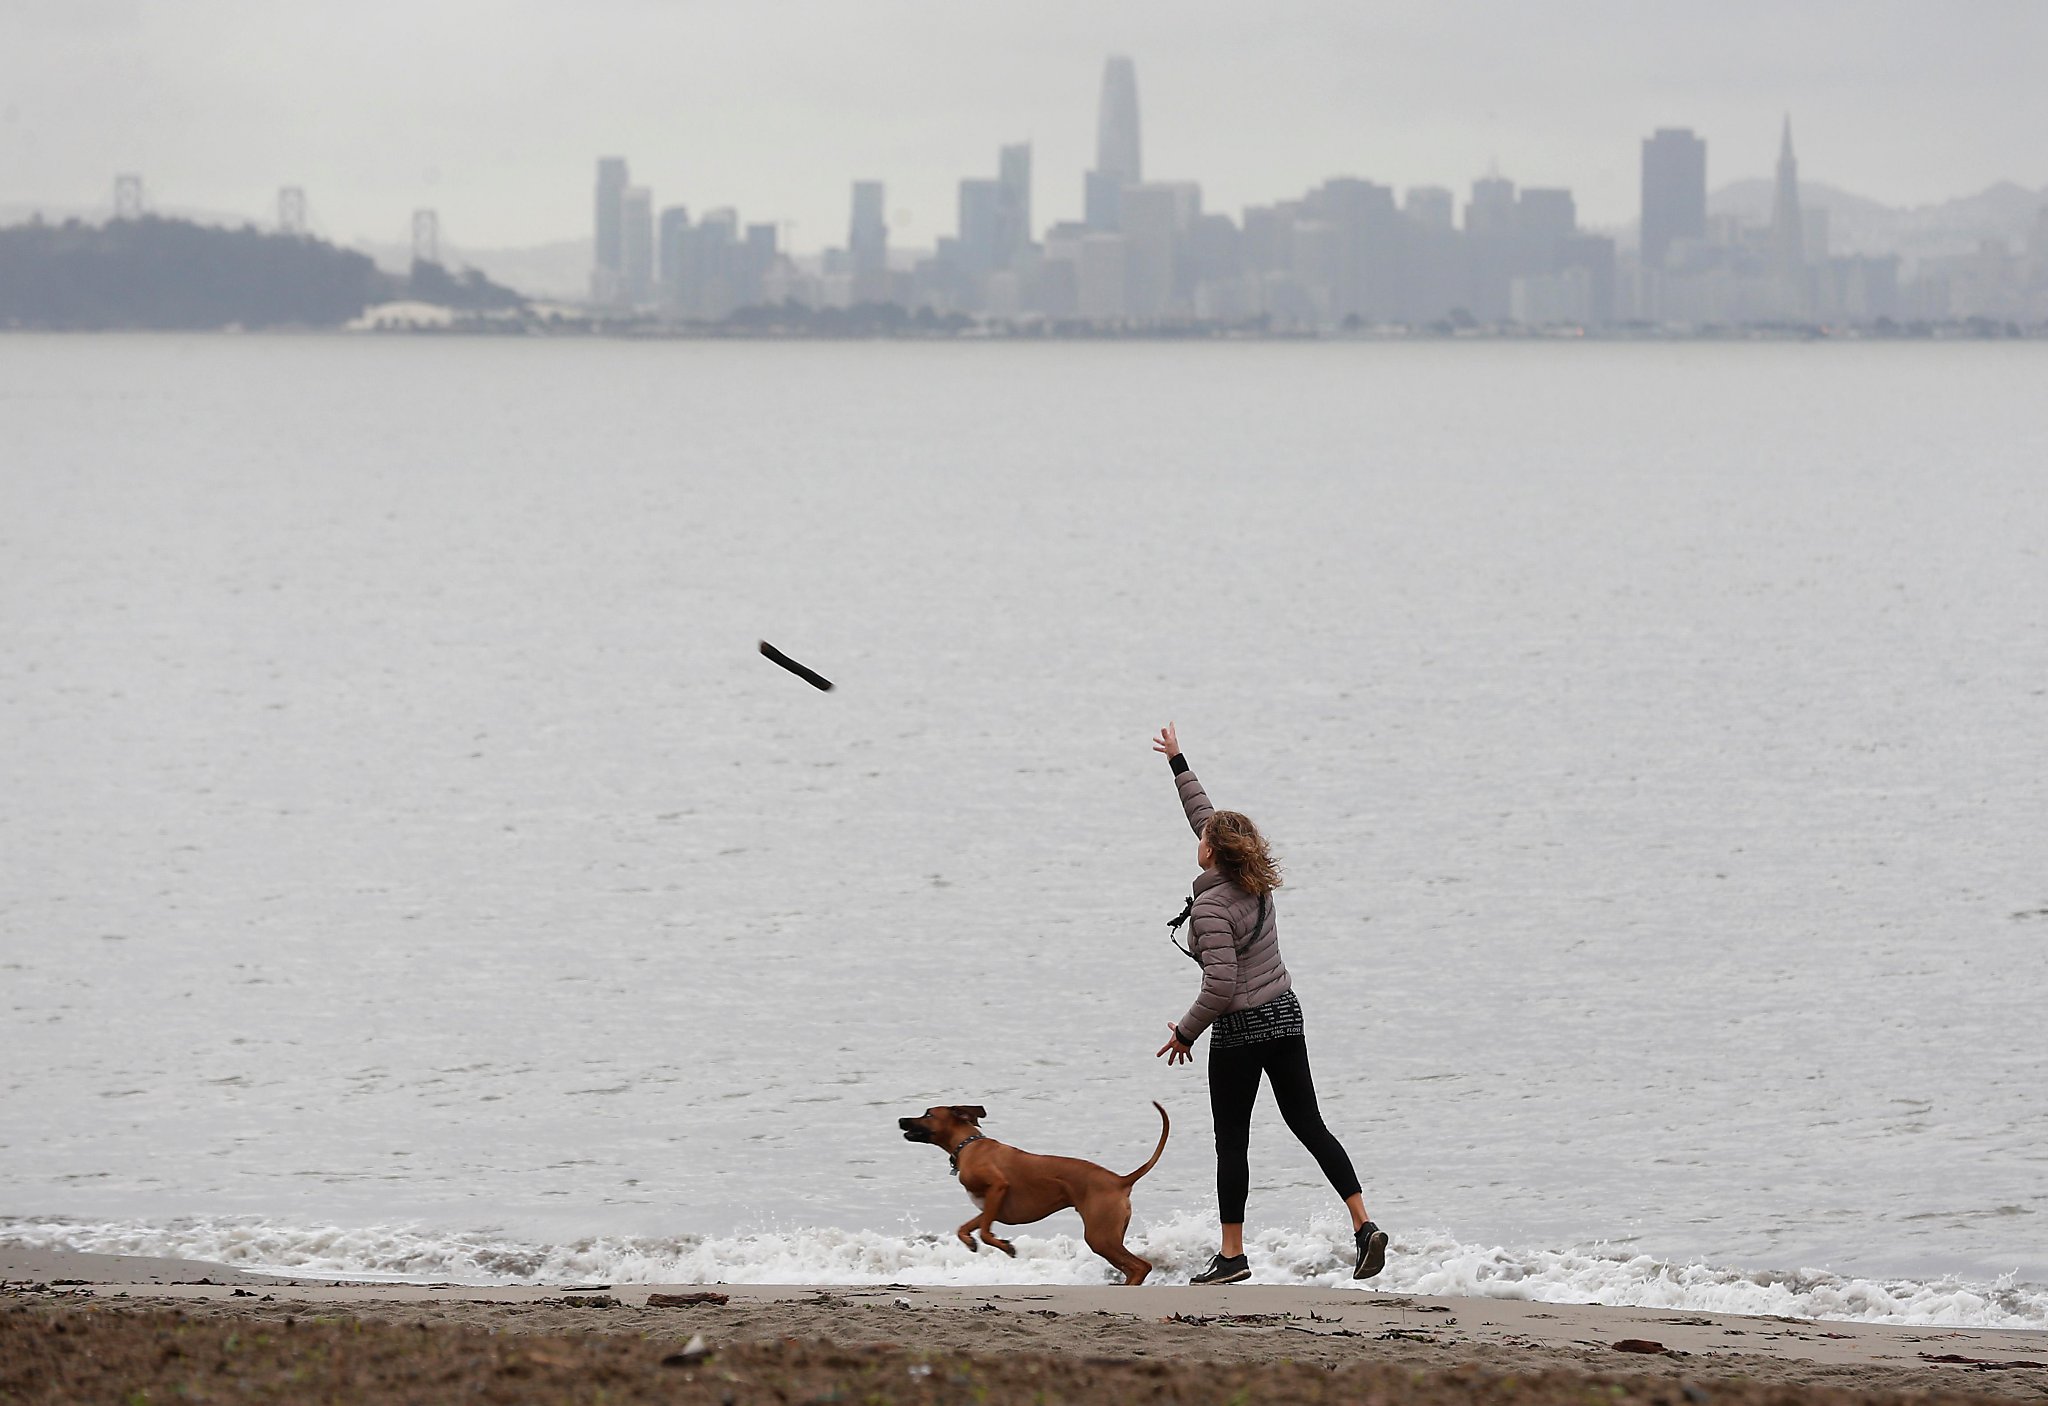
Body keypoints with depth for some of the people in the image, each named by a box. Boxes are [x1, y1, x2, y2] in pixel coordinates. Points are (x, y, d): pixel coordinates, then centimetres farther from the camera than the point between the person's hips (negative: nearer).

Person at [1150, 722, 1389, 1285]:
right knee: (1309, 1124, 9)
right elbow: (1206, 816, 19)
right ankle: (1364, 1225, -3)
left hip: (1241, 1029, -8)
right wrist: (1178, 763, 27)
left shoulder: (1211, 906, -20)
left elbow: (1220, 986, -24)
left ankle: (1232, 1255, 6)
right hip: (1286, 1015, 8)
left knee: (1232, 1141, 2)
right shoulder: (1255, 884, 4)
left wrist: (1185, 1033, -11)